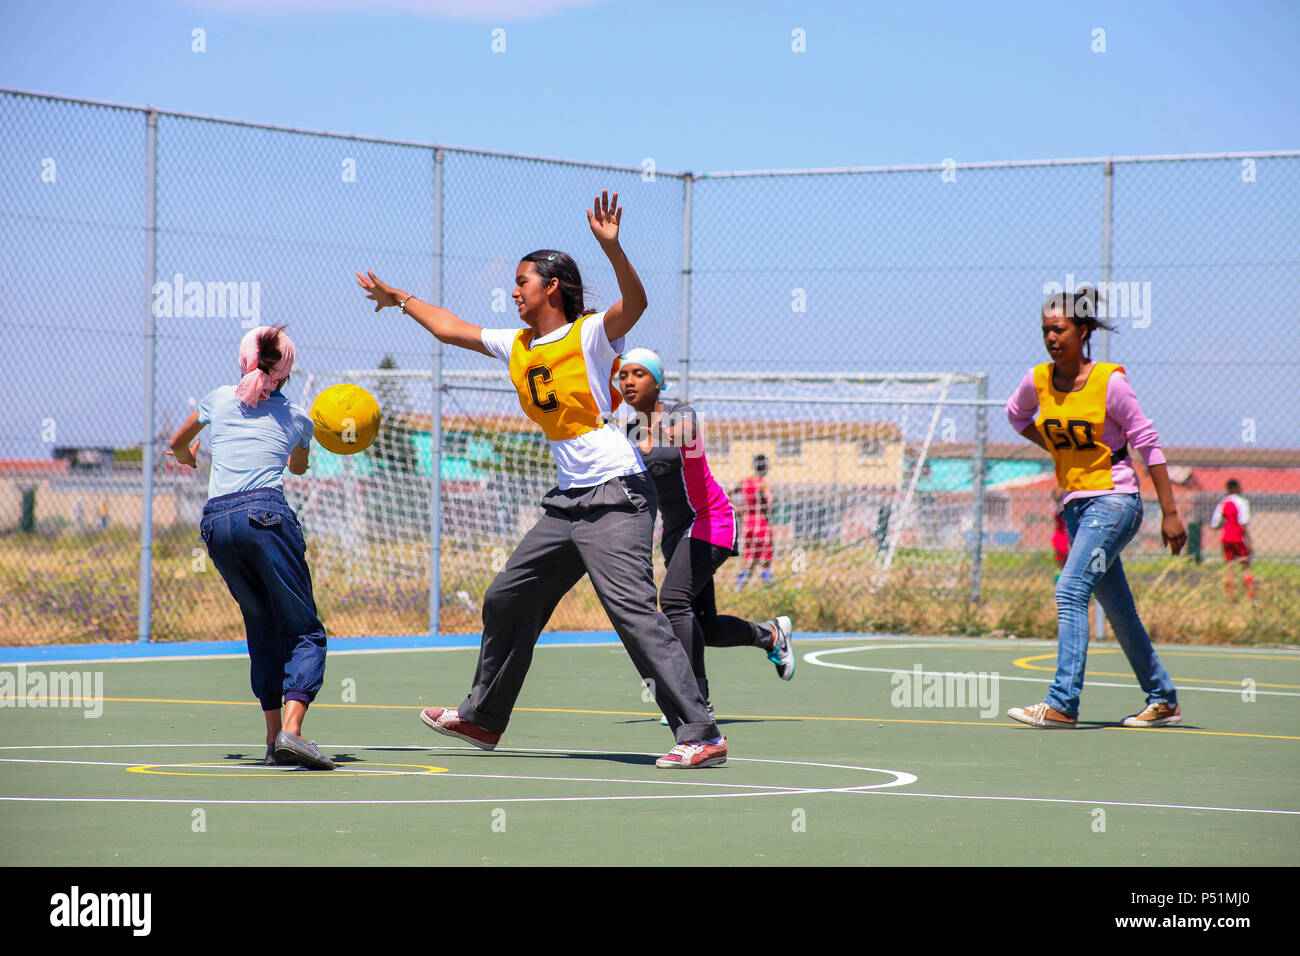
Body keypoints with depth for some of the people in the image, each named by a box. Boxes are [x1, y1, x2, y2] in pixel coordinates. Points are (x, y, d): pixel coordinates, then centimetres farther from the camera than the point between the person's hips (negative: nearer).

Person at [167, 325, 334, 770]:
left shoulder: (219, 399, 20)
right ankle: (290, 730, -23)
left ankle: (273, 737, 10)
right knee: (304, 631, -2)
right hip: (266, 514, -3)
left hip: (215, 520, 3)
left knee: (264, 629, 16)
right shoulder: (297, 419, 18)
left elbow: (178, 445, 38)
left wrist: (188, 458, 62)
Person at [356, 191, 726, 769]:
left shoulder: (590, 334, -7)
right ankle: (482, 719, 35)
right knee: (507, 600, 17)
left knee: (633, 610, -20)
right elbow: (451, 328, 31)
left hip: (615, 496, -9)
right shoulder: (517, 347, 16)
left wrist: (610, 247, -41)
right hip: (569, 499, 9)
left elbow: (634, 304, -27)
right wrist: (400, 300, 40)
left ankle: (701, 736, -23)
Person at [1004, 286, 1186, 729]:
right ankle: (1163, 700, 22)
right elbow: (1016, 414, 25)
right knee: (1118, 610, 10)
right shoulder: (1038, 381, 2)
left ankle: (1063, 704, -23)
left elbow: (1148, 444, -9)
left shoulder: (1110, 381, -13)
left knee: (1070, 591, -20)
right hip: (1076, 504, 6)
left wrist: (1170, 513, -10)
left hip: (1114, 500, -6)